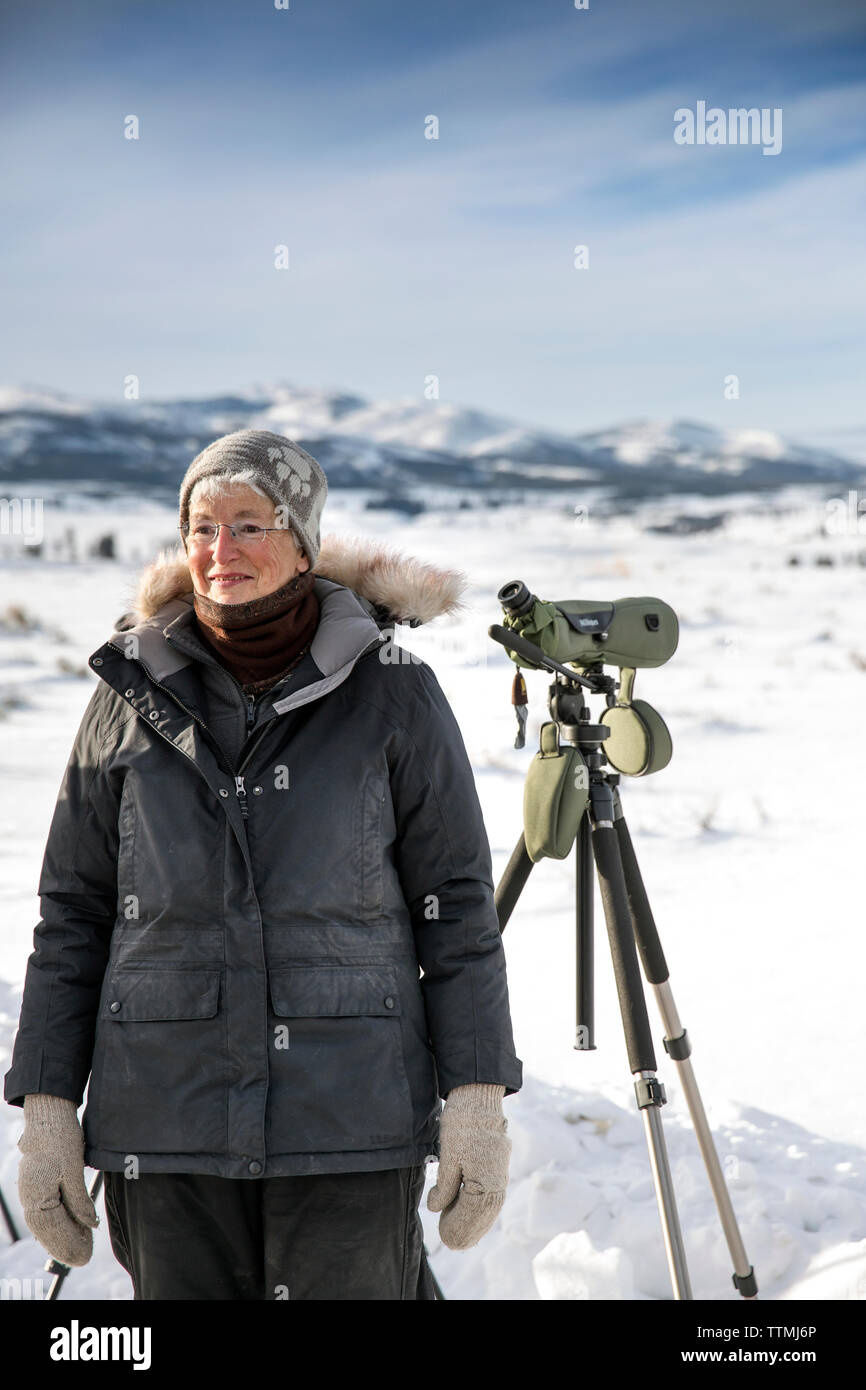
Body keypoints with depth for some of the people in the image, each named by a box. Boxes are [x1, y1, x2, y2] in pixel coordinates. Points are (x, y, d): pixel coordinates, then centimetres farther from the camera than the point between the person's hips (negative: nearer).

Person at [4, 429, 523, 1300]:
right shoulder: (133, 691, 5)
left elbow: (457, 905, 1)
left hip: (352, 1128, -2)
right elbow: (73, 913, 8)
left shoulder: (390, 689, 0)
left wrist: (478, 1096, -4)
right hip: (164, 1126, 2)